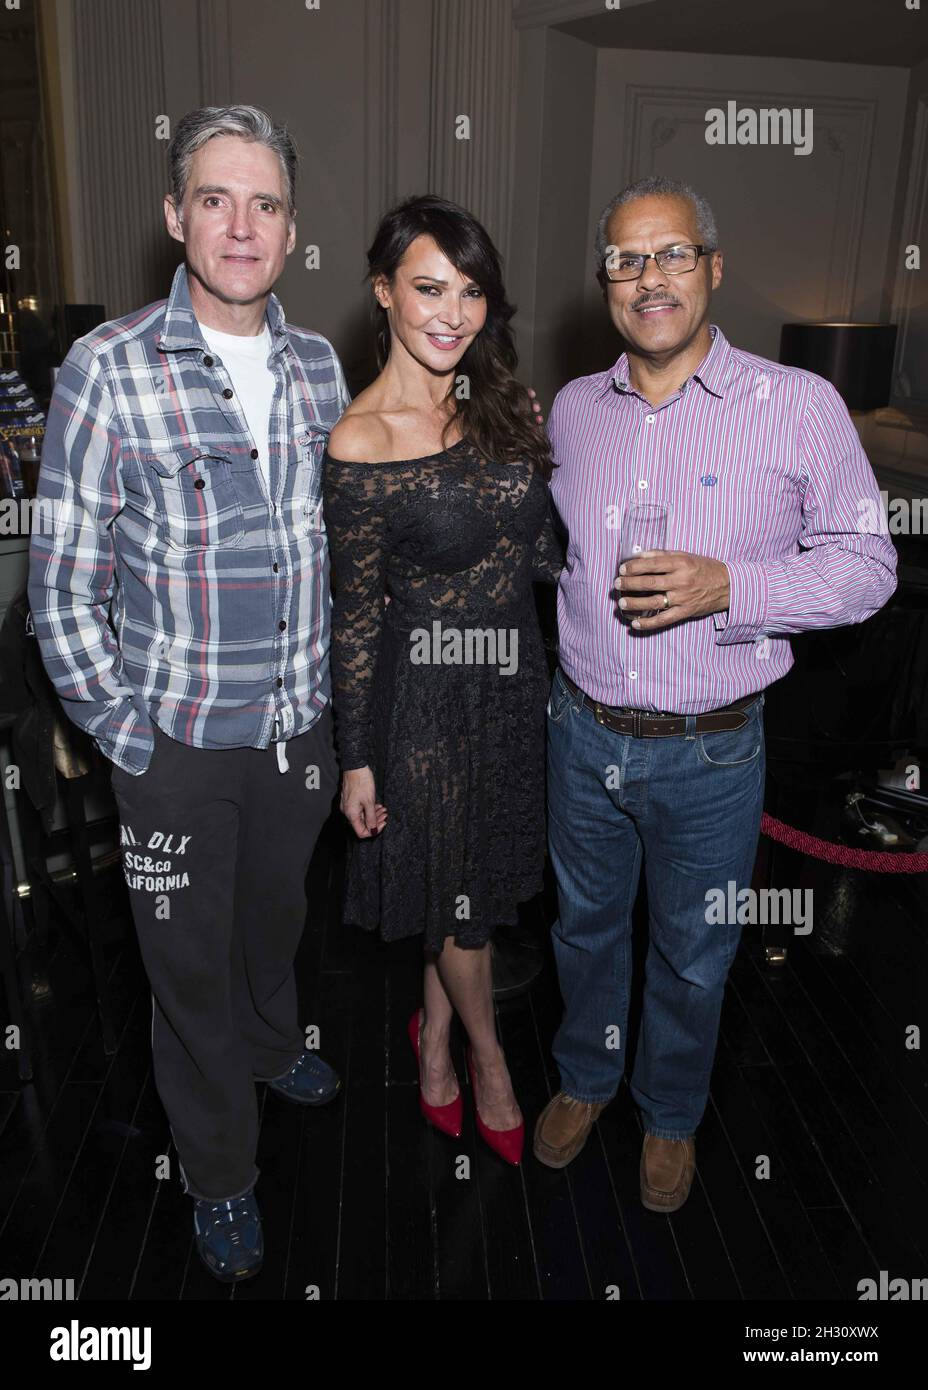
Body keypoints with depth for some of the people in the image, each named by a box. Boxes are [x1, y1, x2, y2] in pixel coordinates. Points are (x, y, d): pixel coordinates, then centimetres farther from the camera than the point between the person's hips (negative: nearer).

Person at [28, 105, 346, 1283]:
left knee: (278, 910, 26)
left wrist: (333, 694, 9)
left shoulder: (321, 369, 1)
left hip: (300, 729, 4)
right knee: (191, 959, 13)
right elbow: (62, 586, -10)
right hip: (176, 743, -4)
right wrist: (125, 738, -11)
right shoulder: (106, 371, -13)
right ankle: (219, 1176, 37)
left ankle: (272, 1044, 57)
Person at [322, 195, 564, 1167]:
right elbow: (355, 614, -12)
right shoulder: (360, 442, -17)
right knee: (458, 889, 13)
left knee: (475, 884, 21)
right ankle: (487, 1062, 41)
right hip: (429, 693, -6)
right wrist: (356, 759, -9)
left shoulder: (498, 404, 0)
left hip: (514, 678, 6)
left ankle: (433, 1035, 47)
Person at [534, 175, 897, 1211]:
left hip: (711, 750, -3)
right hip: (583, 732, 3)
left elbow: (867, 564, -7)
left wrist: (728, 586, -22)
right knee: (585, 924, 21)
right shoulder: (573, 409, 4)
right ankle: (585, 1078, 48)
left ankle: (671, 1113, 44)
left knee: (693, 956, 16)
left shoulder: (800, 405, -9)